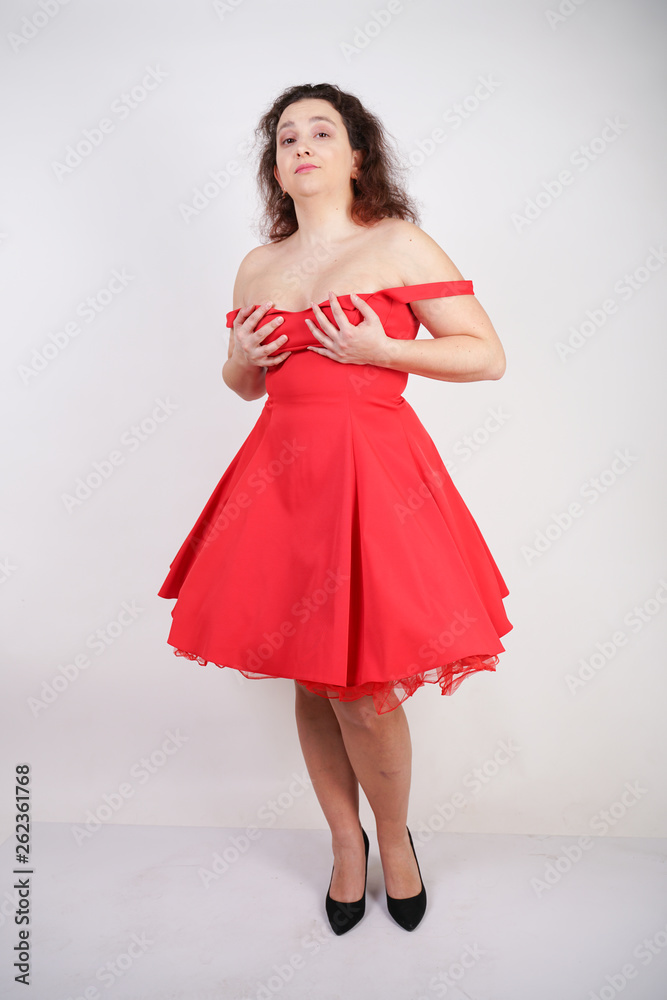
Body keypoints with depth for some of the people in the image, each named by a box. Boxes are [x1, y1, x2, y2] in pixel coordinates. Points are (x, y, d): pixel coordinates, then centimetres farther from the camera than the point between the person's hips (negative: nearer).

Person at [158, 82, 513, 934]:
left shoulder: (399, 244, 0)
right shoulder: (258, 267, 13)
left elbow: (488, 356, -4)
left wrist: (381, 350, -13)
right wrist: (241, 359, 1)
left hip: (373, 471, -4)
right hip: (282, 472, 5)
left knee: (360, 686, -3)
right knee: (308, 679, 11)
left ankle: (394, 837, 29)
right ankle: (345, 840, 35)